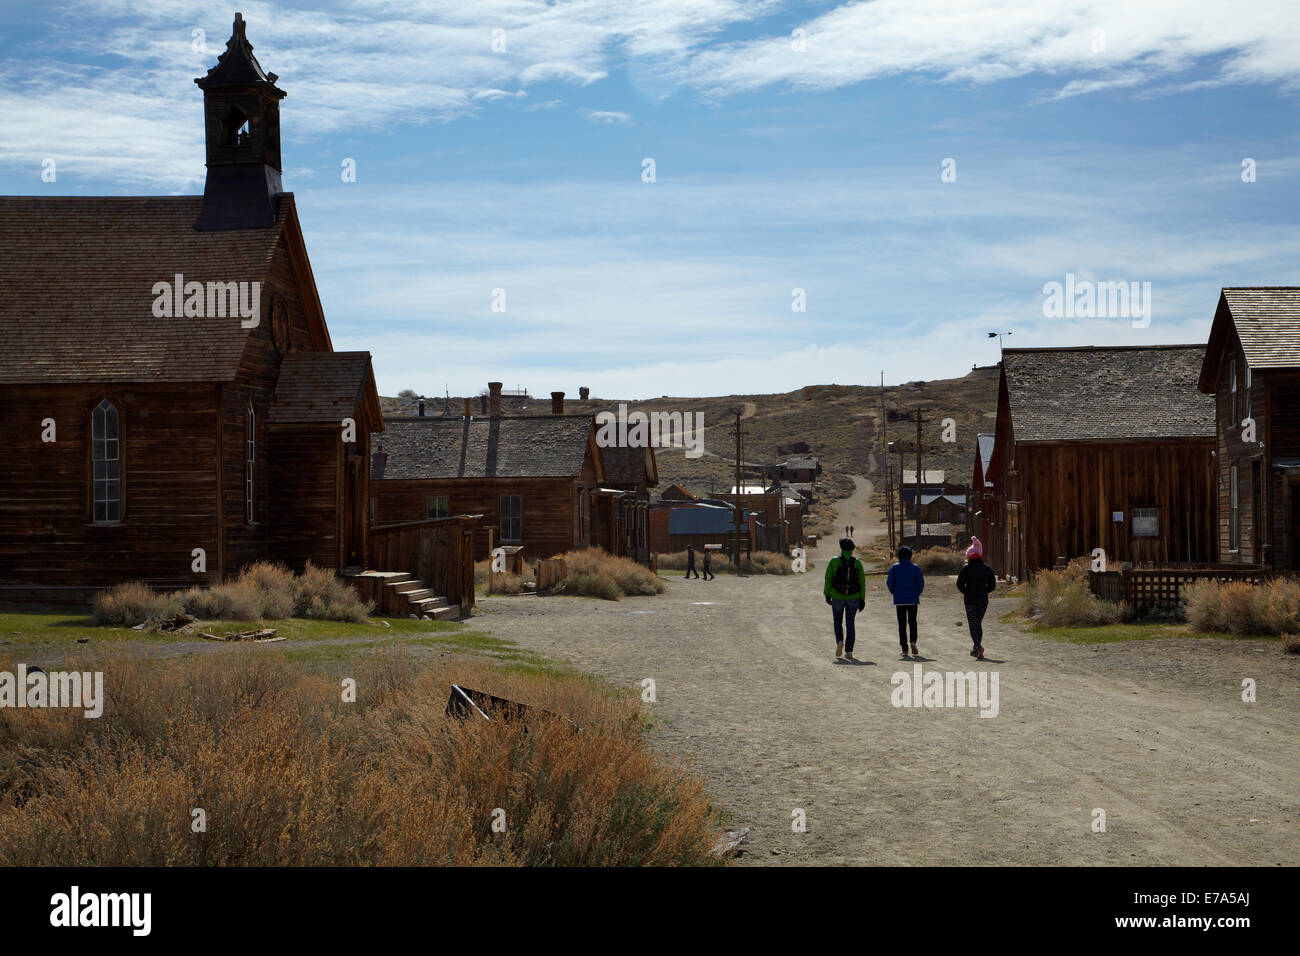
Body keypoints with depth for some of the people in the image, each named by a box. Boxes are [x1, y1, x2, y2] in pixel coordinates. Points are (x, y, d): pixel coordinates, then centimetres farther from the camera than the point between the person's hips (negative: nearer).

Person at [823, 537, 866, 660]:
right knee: (850, 624, 9)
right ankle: (849, 651, 4)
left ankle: (839, 641, -10)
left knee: (838, 622, 16)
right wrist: (862, 599, 3)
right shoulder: (857, 563, 0)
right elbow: (862, 582, -1)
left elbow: (828, 579, -7)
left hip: (837, 597, -1)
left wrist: (827, 595, 0)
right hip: (853, 598, 1)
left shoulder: (834, 561, -4)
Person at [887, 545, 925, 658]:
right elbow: (921, 583, -1)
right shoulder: (915, 568, 0)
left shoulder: (894, 567, -1)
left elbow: (890, 582, -4)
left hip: (899, 600, 0)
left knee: (902, 624, 4)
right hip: (913, 599, 0)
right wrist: (917, 594, 13)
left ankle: (904, 649, 0)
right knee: (912, 622, 13)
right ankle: (913, 641, -12)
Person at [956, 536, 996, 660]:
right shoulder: (987, 569, 4)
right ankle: (976, 649, 20)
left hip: (970, 600, -4)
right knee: (978, 623, 17)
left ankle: (979, 646, -24)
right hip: (983, 600, 4)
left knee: (973, 624, -4)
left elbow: (960, 584, -10)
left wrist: (966, 593, 7)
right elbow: (992, 585, 3)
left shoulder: (966, 568, -6)